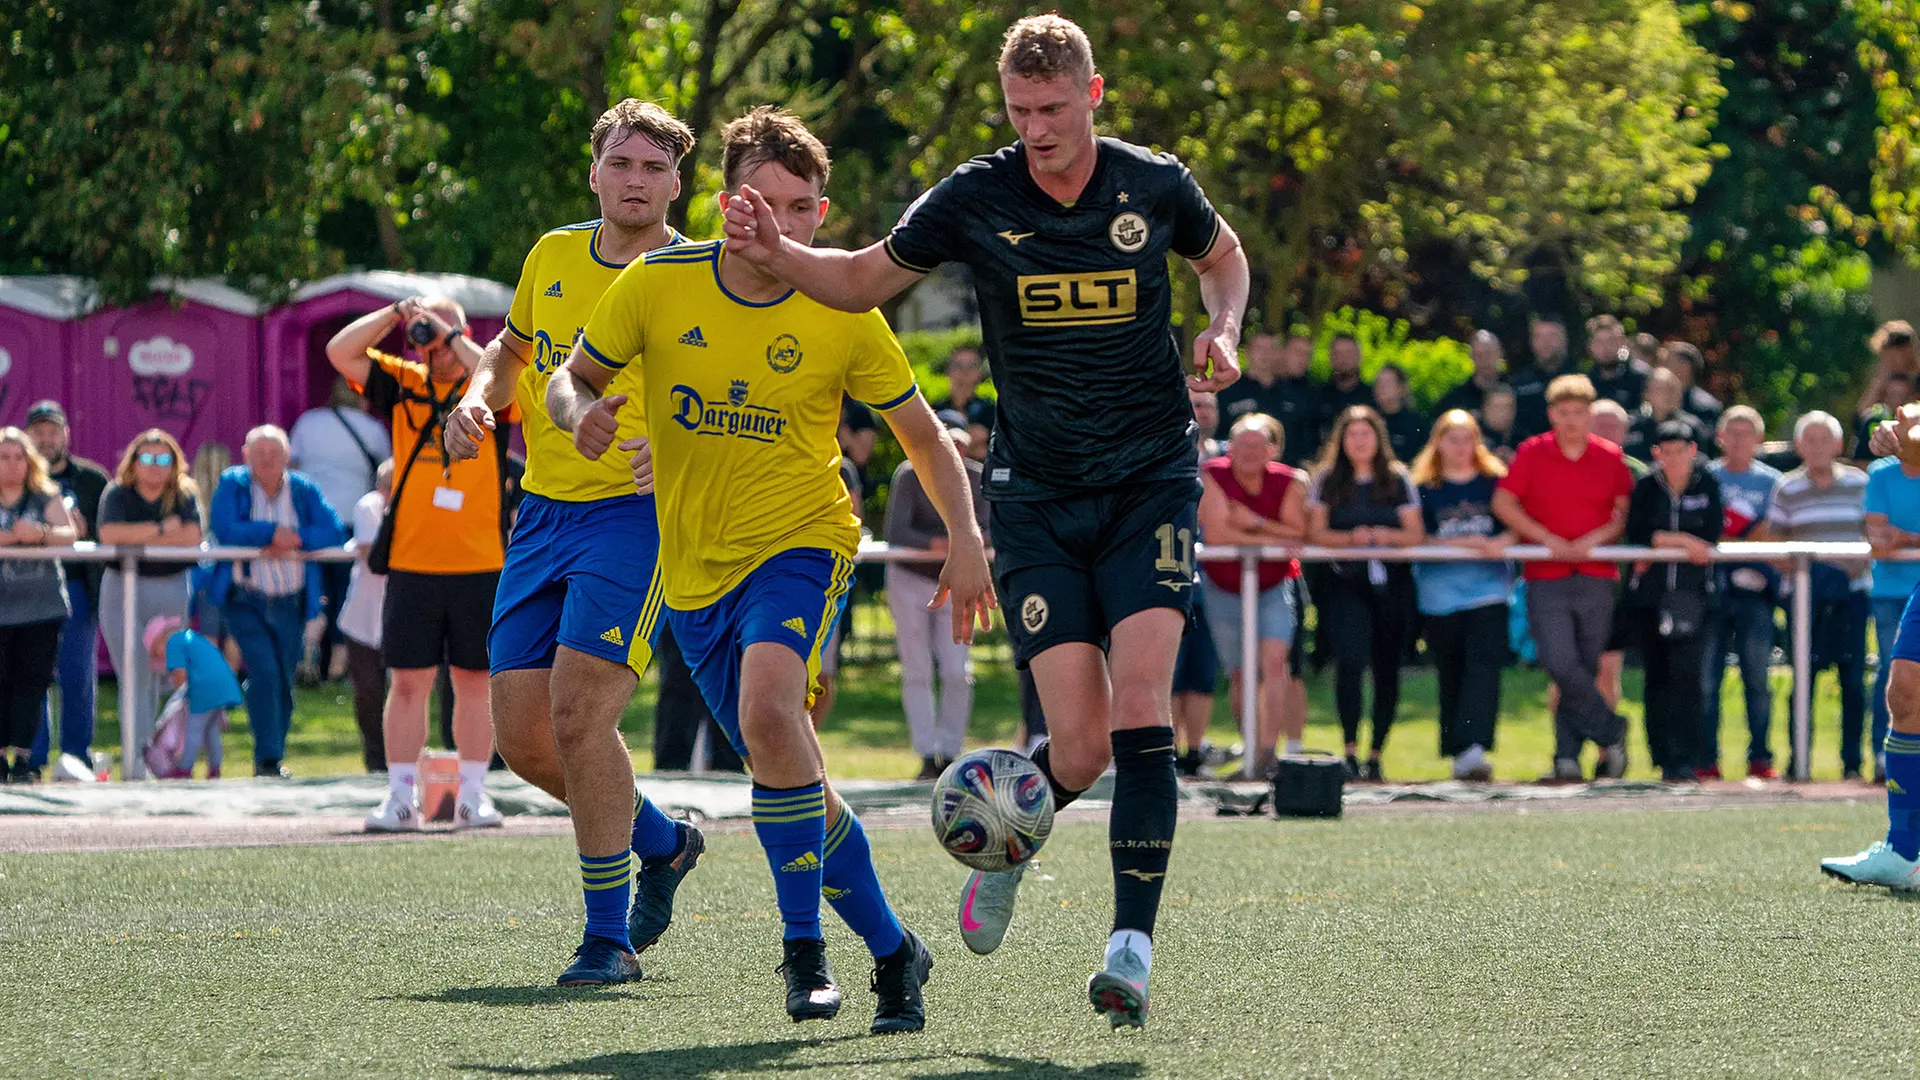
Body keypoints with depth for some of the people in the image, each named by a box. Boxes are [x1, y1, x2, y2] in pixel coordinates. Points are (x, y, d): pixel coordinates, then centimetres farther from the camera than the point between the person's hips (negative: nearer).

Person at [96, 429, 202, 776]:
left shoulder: (185, 495, 4)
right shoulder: (117, 494, 0)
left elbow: (192, 536, -13)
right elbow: (108, 533, -19)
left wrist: (136, 538, -13)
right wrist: (161, 529, -13)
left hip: (171, 591, 2)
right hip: (123, 593, -2)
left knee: (157, 676, 5)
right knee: (134, 678, -9)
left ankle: (145, 753, 18)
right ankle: (136, 761, -11)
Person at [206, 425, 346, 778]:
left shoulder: (304, 490, 6)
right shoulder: (232, 485, 1)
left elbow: (334, 532, -6)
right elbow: (224, 530, -15)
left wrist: (293, 541, -19)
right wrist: (273, 533, -15)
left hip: (291, 602, 3)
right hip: (246, 600, -3)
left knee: (284, 680, 5)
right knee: (264, 673, -17)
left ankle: (274, 757, 19)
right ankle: (267, 759, -14)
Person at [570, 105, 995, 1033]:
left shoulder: (843, 318, -8)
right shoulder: (658, 284, -6)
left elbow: (923, 436, 5)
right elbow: (574, 376, 6)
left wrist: (964, 537, -8)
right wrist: (580, 412, -17)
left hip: (801, 542, -3)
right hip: (693, 567, 3)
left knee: (768, 709, -31)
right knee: (797, 786, 7)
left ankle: (804, 945, -19)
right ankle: (891, 949, 25)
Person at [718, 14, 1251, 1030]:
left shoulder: (1154, 184, -3)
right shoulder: (973, 199, -5)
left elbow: (1222, 254, 19)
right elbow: (865, 279, 9)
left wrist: (1222, 331, 0)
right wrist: (778, 256, -10)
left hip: (1150, 483, 0)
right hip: (1036, 490, 0)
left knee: (1141, 708, -17)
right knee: (1080, 743, -8)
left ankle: (1132, 944, -14)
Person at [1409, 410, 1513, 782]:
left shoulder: (1495, 482, 10)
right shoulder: (1424, 488, 8)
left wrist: (1501, 542, -12)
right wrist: (1462, 543, -11)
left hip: (1489, 584, -1)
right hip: (1440, 592, 1)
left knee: (1483, 664, -16)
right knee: (1450, 675, 4)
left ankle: (1474, 748, -26)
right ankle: (1459, 753, 15)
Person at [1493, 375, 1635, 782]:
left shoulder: (1610, 457, 6)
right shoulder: (1532, 454, 2)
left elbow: (1627, 512, 11)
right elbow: (1503, 504, 2)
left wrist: (1596, 538, -7)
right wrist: (1547, 538, -8)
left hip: (1596, 576, 1)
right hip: (1545, 578, -1)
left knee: (1586, 669, 1)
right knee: (1560, 664, -16)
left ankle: (1567, 755, 9)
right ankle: (1610, 731, 0)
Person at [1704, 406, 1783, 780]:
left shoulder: (1770, 481, 10)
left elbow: (1772, 533, 2)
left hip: (1755, 590, 0)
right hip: (1712, 590, 0)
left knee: (1757, 678, -2)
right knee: (1706, 678, -4)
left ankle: (1760, 758, 4)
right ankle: (1706, 759, 0)